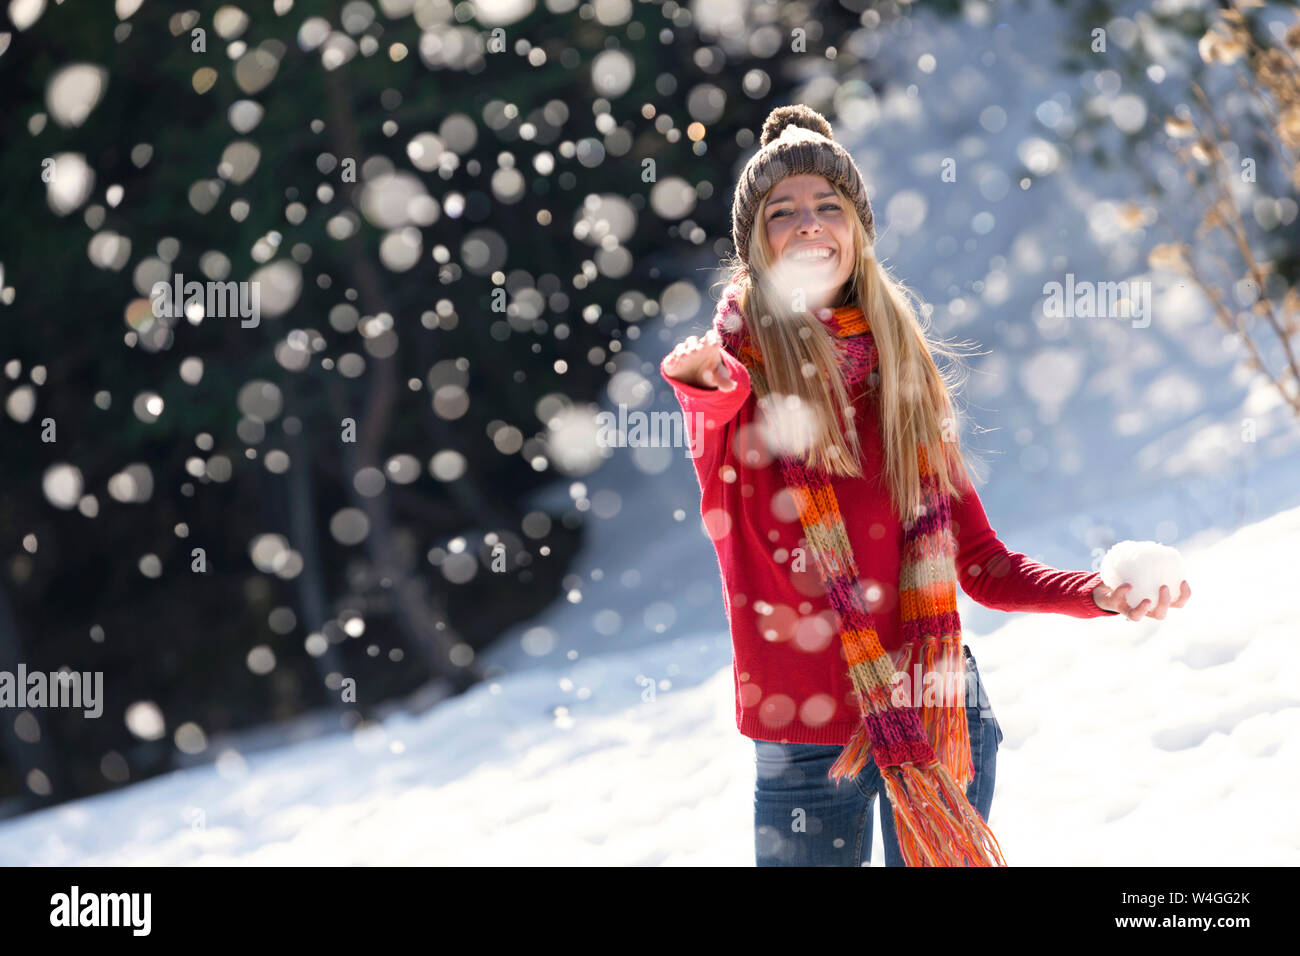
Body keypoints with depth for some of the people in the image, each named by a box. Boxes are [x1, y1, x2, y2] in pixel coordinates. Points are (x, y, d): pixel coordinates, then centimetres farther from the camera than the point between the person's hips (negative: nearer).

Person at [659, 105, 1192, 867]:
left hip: (937, 717, 3)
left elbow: (981, 561, 9)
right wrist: (713, 385, -53)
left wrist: (1100, 596, -7)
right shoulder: (738, 366, -3)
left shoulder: (905, 372, 7)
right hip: (804, 738, -3)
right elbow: (721, 402, -30)